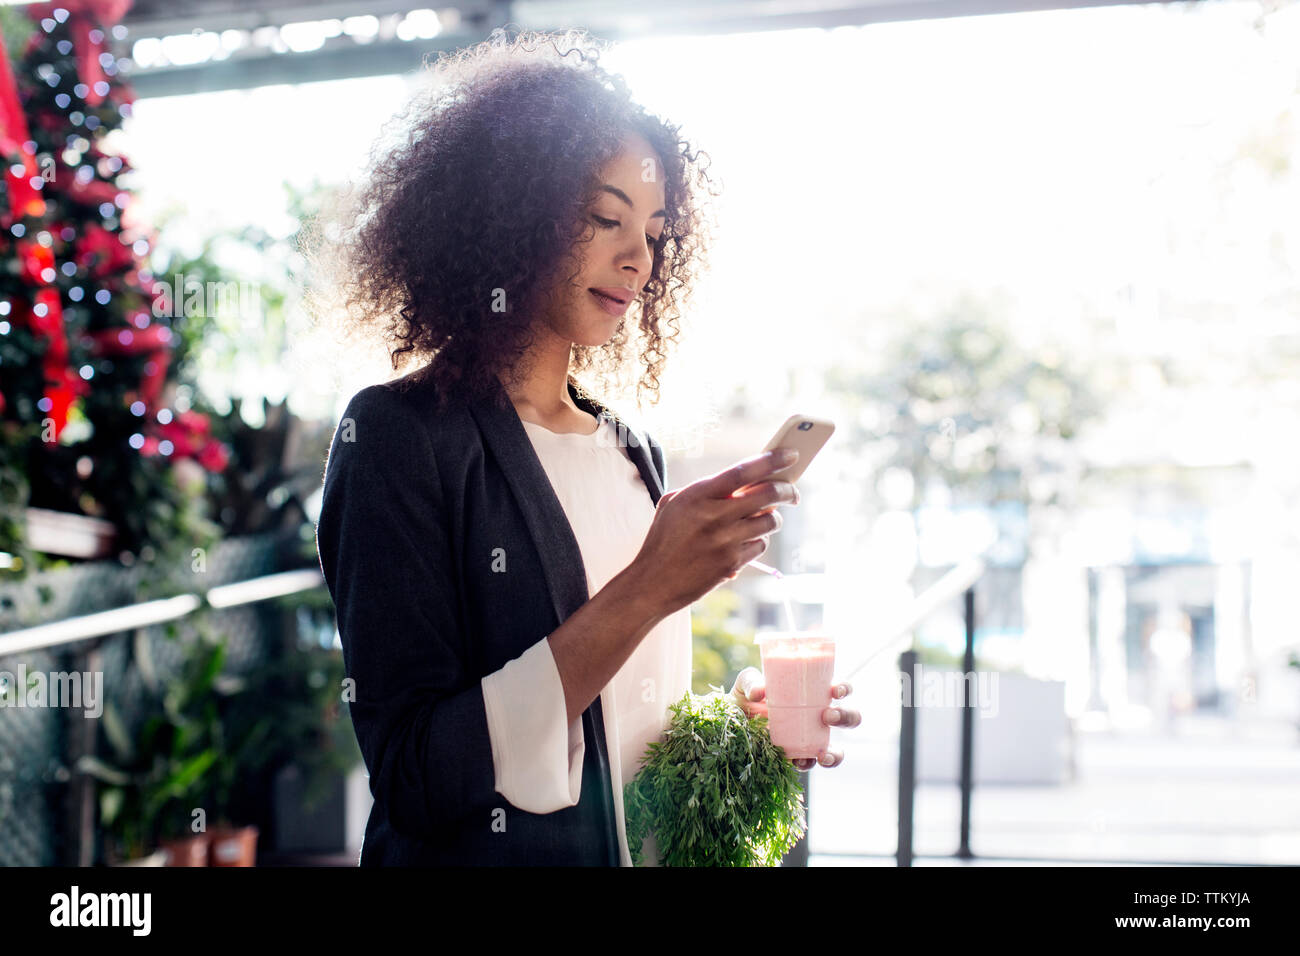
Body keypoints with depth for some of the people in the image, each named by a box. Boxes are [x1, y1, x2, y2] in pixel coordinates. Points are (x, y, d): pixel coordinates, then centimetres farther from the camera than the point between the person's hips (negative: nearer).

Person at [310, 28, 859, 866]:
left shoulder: (636, 456, 4)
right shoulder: (399, 435, -16)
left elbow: (627, 724, 11)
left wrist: (733, 721, -8)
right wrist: (644, 592, -27)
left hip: (648, 844, 6)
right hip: (486, 852, -6)